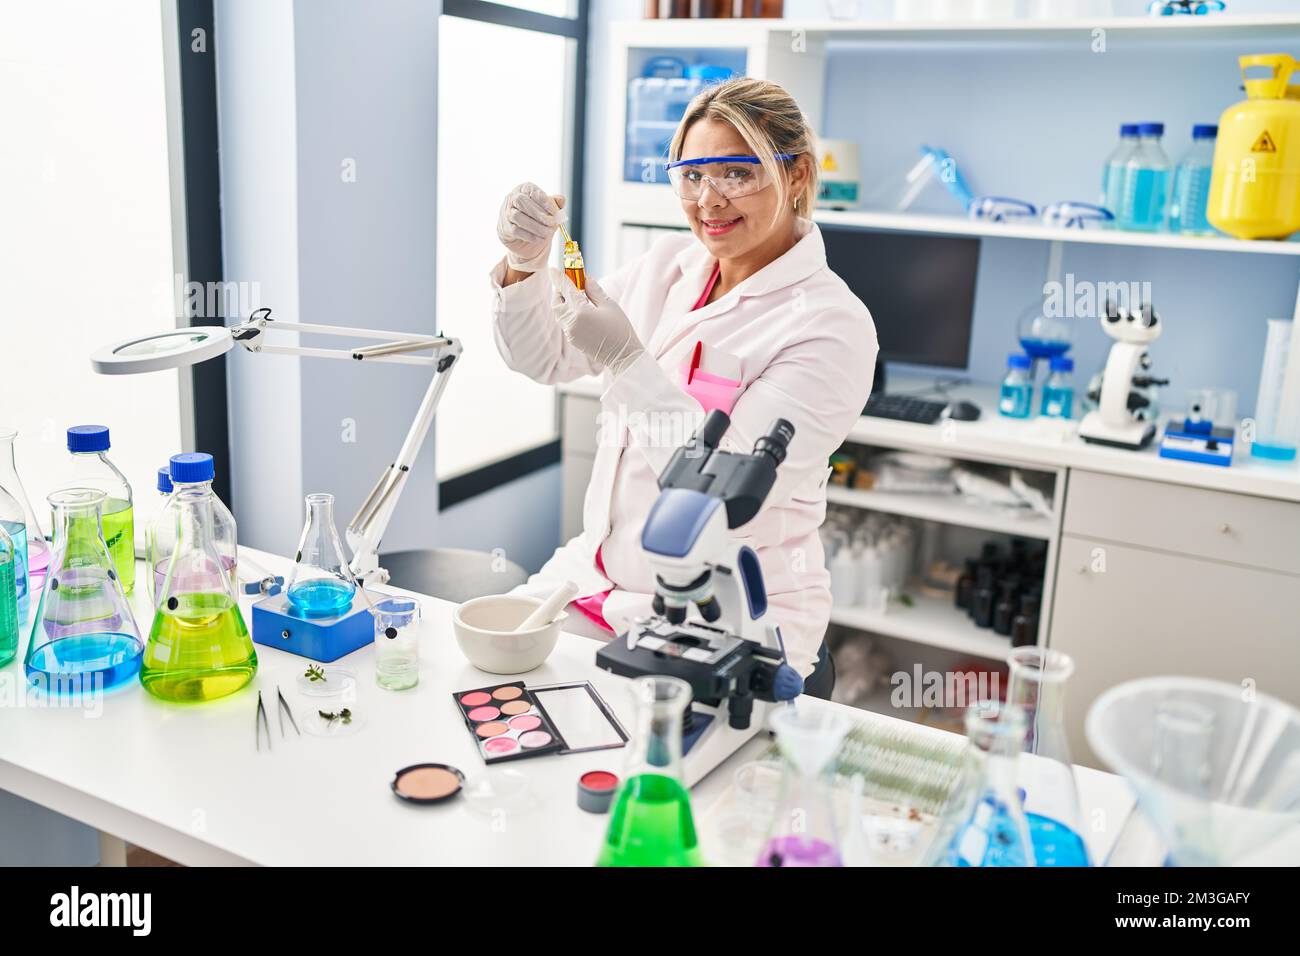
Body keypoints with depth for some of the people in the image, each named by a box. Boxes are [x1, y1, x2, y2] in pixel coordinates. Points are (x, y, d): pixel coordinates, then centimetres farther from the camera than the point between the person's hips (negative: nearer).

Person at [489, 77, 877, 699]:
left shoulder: (832, 324, -15)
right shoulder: (668, 265, 5)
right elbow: (544, 359, 9)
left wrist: (626, 360, -26)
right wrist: (524, 264, -10)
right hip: (600, 575, 6)